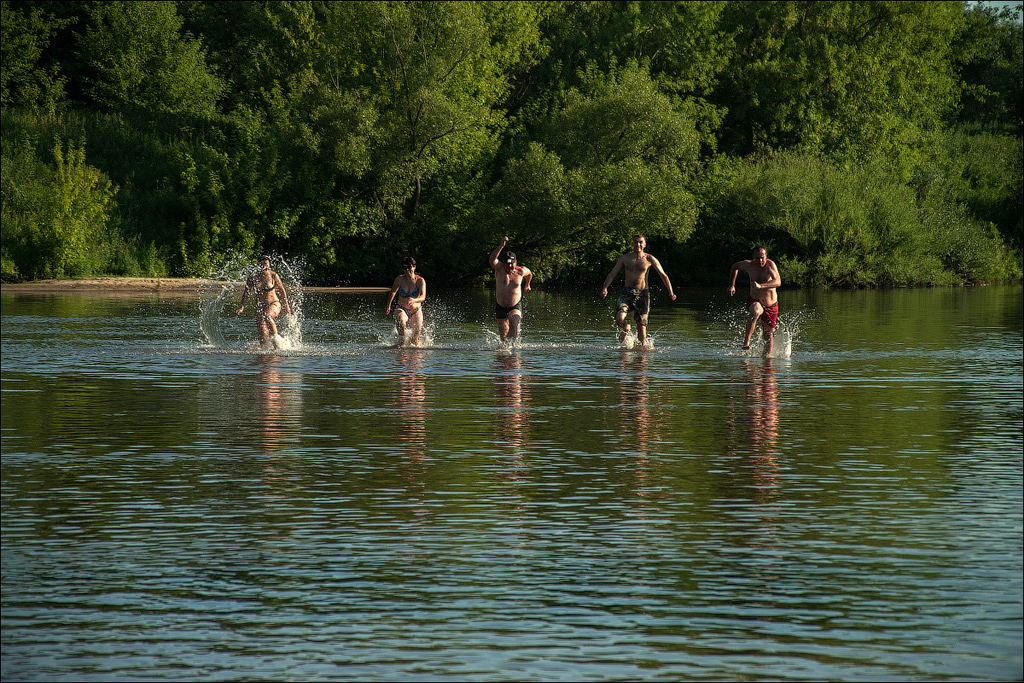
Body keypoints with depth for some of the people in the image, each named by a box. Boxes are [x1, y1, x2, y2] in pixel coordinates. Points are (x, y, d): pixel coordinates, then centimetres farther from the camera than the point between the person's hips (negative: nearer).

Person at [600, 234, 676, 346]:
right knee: (619, 319, -19)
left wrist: (670, 292, -8)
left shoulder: (649, 259, 4)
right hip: (627, 294, 1)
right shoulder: (625, 258, 7)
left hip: (642, 294, -1)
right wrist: (605, 287, -12)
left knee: (641, 325, -8)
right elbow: (612, 274, 5)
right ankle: (625, 329, 16)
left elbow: (663, 276, 4)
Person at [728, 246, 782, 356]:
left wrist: (760, 286, -48)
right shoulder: (748, 264, -10)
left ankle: (767, 355, 28)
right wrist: (731, 285, 9)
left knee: (768, 335, 8)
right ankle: (746, 341, -33)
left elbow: (778, 282, -36)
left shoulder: (770, 264, -20)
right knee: (755, 312, -36)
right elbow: (735, 266, 13)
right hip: (754, 301, 0)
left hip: (771, 305, 0)